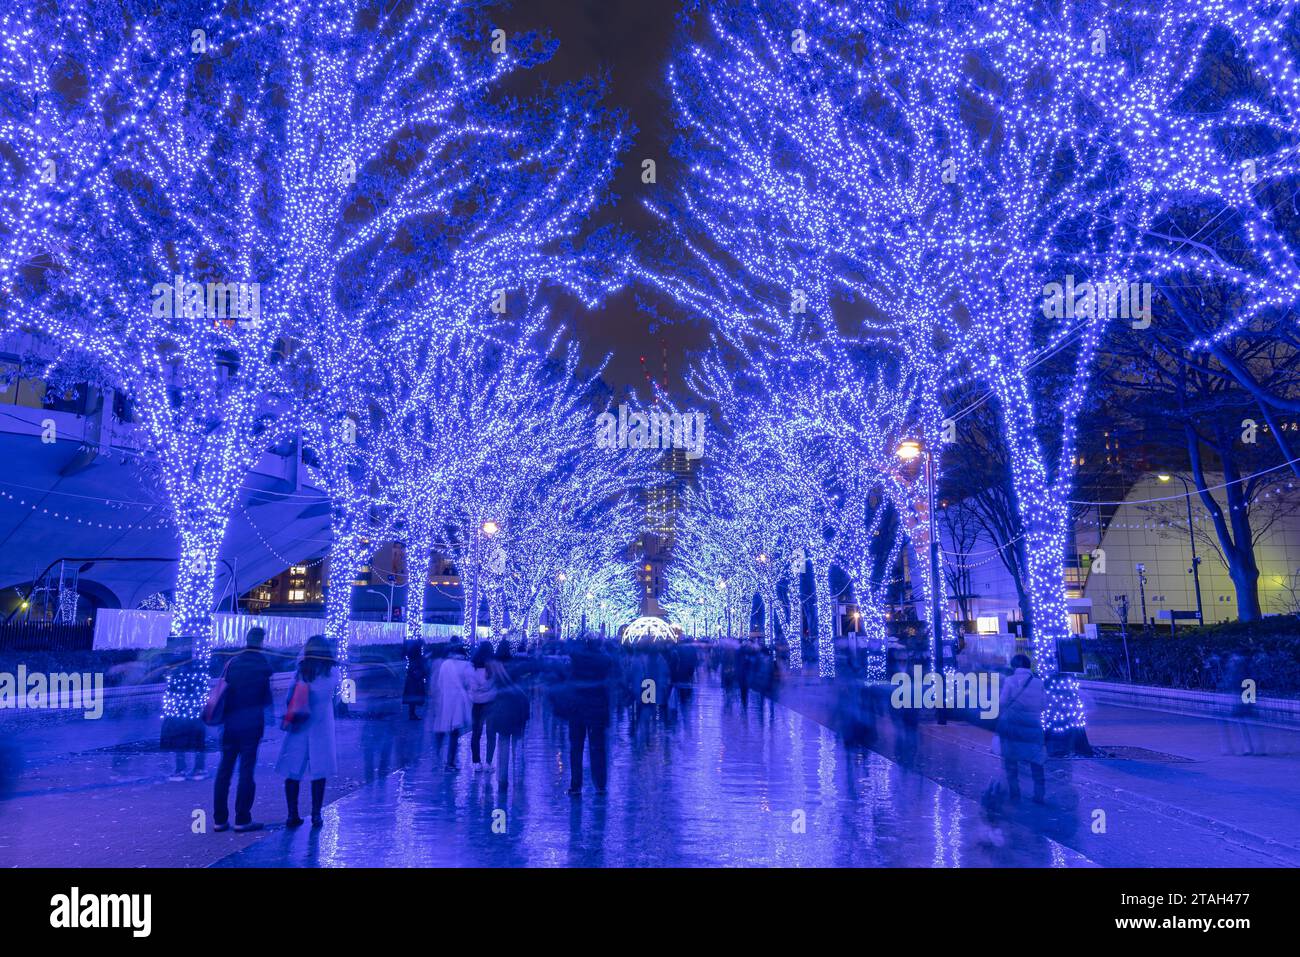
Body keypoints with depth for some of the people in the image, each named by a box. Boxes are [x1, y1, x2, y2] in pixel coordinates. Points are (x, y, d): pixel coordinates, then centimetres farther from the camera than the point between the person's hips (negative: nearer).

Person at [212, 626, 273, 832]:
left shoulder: (232, 662, 2)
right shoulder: (264, 665, -8)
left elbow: (223, 691, 5)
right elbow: (267, 699, -5)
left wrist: (223, 716, 15)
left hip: (230, 723, 4)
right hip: (252, 724, -4)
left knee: (224, 770, 11)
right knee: (246, 771, 2)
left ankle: (219, 819, 14)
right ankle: (242, 819, 3)